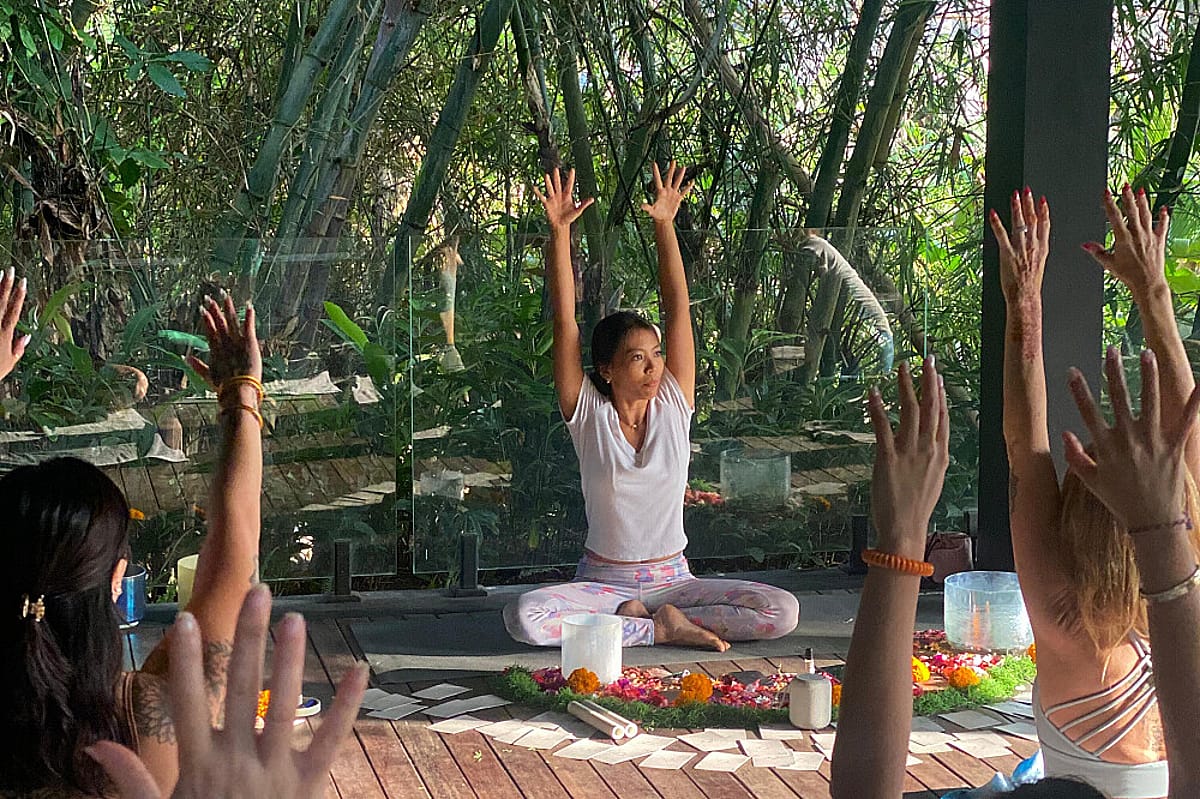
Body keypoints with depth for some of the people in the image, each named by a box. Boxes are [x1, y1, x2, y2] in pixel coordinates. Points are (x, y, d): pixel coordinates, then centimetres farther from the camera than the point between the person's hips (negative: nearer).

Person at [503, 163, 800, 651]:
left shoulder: (674, 404, 1)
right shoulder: (587, 413, -4)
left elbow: (678, 307, -4)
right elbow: (565, 320, -12)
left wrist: (665, 225, -10)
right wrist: (559, 232, -20)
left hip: (672, 579, 2)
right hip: (602, 582, -2)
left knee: (783, 613, -20)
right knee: (524, 618, -32)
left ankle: (637, 616, -10)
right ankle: (662, 629, -16)